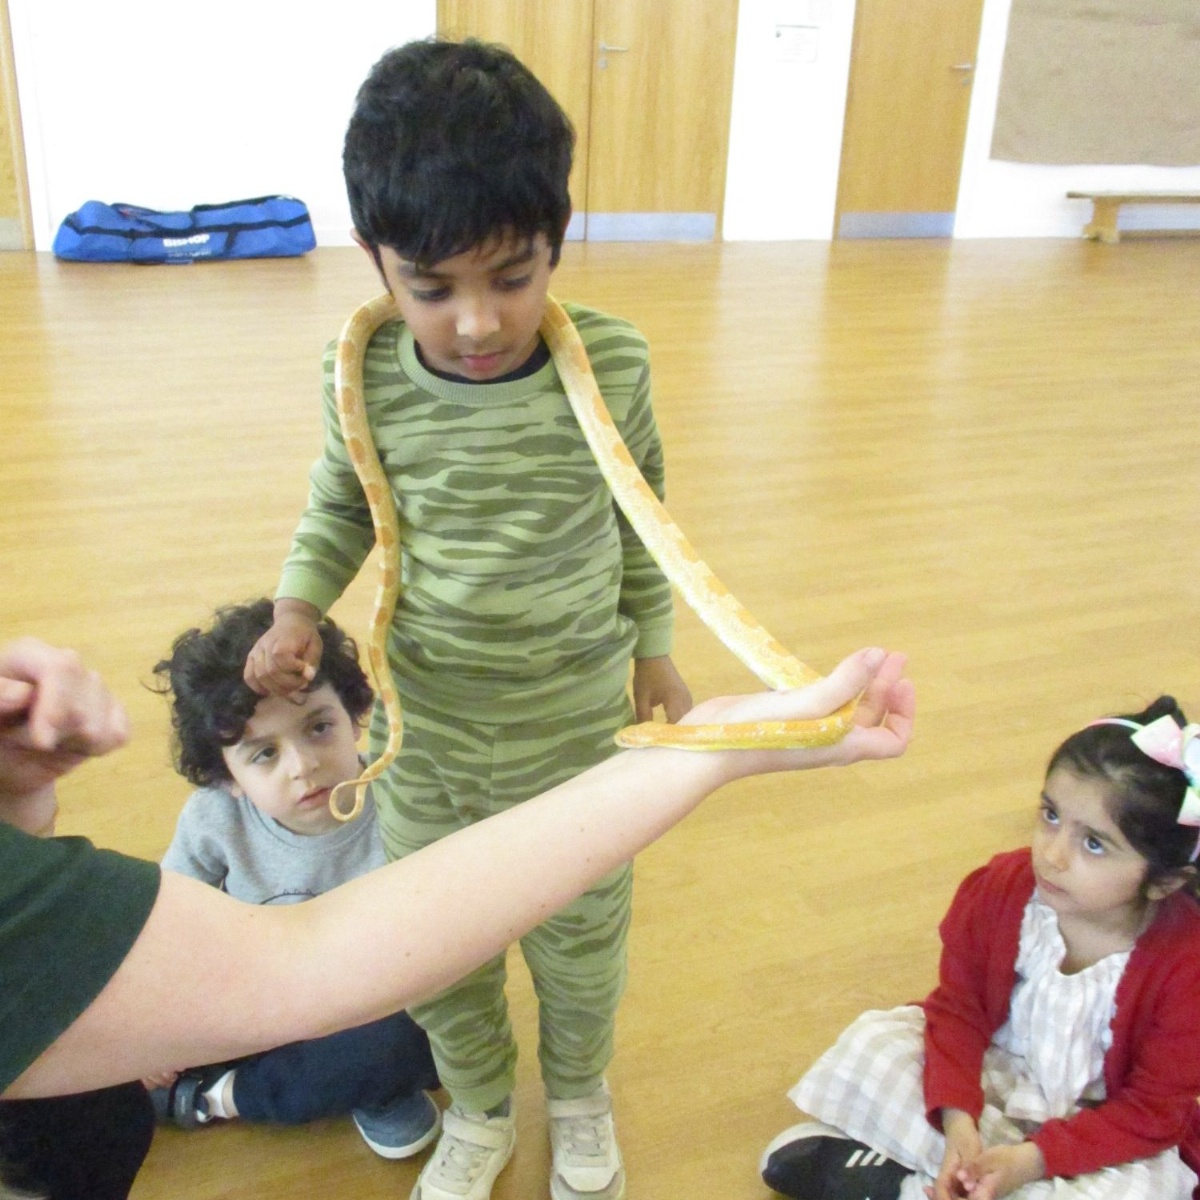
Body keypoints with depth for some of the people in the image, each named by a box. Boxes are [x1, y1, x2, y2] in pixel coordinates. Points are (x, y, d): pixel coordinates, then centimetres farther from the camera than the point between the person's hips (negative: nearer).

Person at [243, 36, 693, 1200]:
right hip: (425, 730, 1)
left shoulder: (612, 362, -16)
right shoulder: (363, 375, -15)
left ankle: (579, 1099, 53)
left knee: (579, 939, 20)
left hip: (578, 728, -1)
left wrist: (654, 646, 8)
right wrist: (297, 606, -12)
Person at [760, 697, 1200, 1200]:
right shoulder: (998, 888, -19)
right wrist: (958, 1120, -24)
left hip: (1106, 1128, -1)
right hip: (992, 1072, 2)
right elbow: (958, 1006, -9)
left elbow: (1154, 1108, -18)